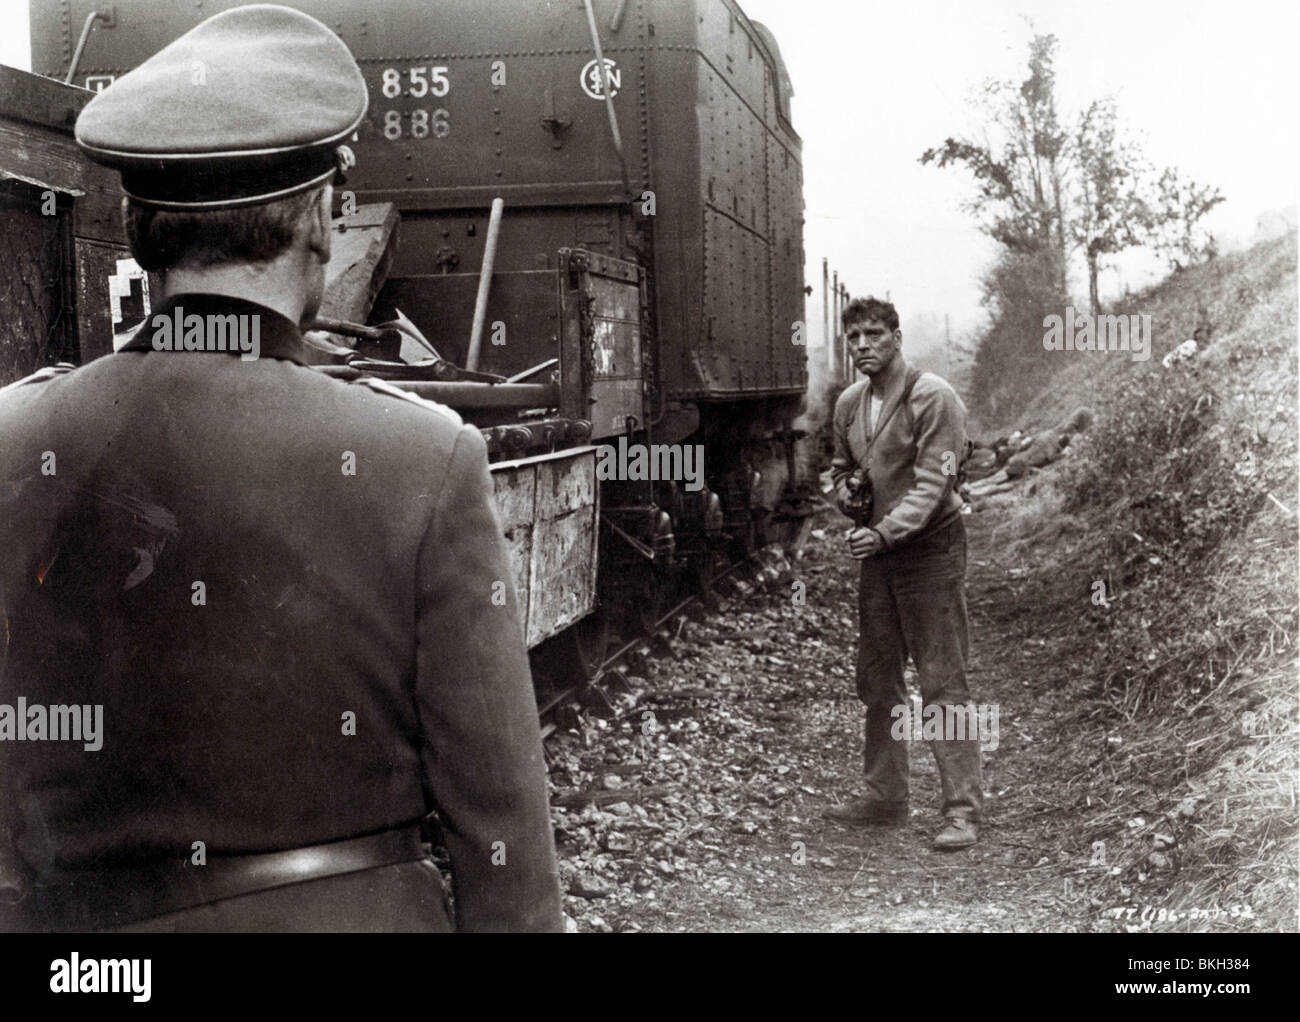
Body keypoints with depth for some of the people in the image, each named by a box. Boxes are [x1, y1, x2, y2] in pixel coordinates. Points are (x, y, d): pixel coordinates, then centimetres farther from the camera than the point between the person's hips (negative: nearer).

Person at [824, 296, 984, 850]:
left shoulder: (933, 398, -13)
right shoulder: (849, 403, 10)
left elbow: (933, 484, -20)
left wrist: (886, 531, -31)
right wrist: (846, 491, 1)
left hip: (930, 549, -8)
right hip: (877, 552, 8)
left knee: (942, 682, -7)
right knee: (877, 678, 13)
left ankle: (963, 809, -3)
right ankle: (885, 795, 26)